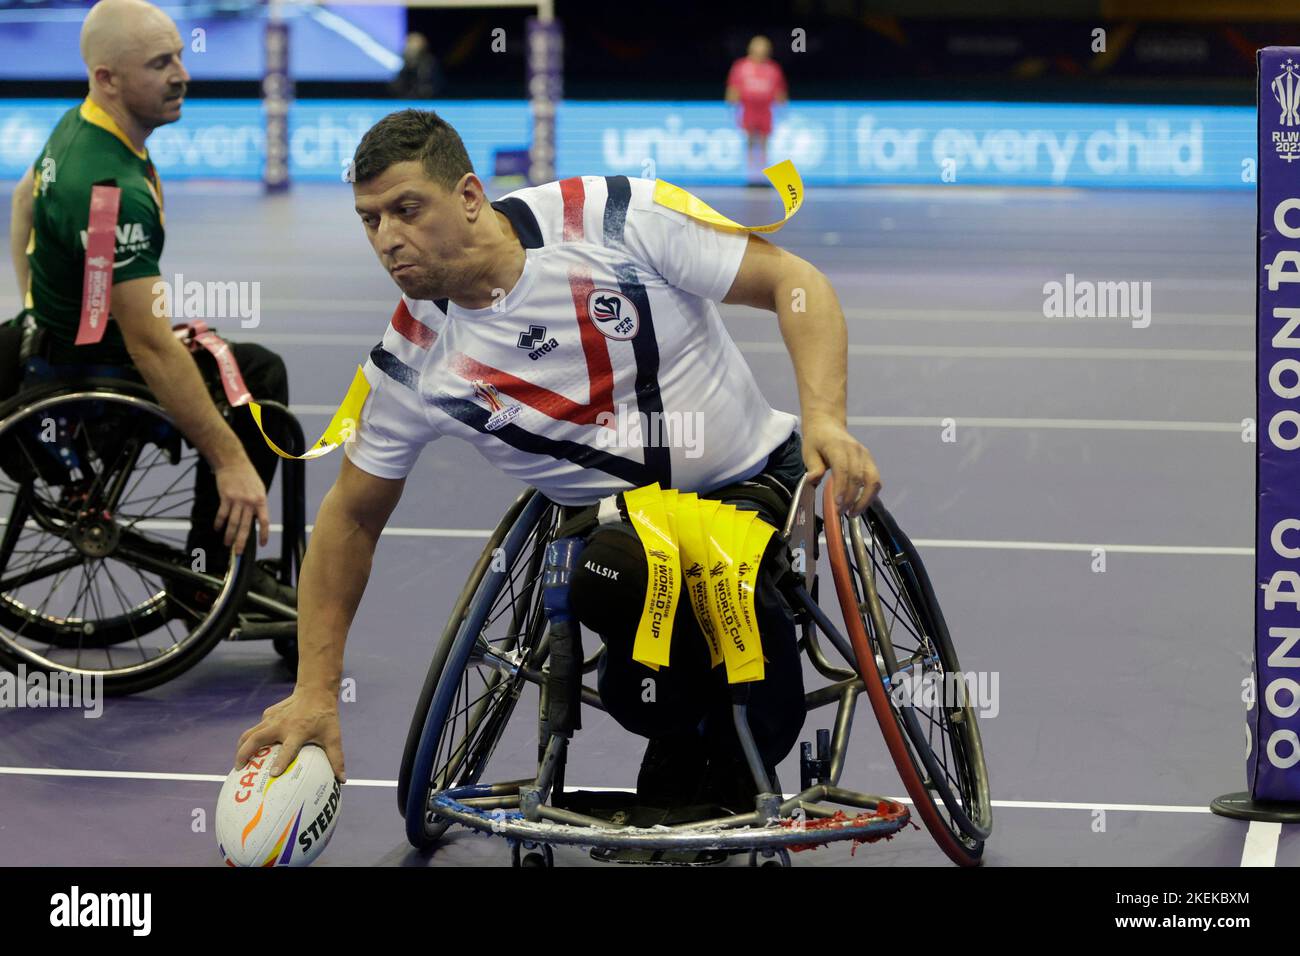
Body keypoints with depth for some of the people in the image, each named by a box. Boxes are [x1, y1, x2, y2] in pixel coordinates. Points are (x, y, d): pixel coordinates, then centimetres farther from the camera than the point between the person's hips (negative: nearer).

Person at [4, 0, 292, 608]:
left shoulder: (77, 125, 0)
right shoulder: (110, 190, -31)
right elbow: (150, 347, -33)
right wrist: (229, 461, -31)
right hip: (86, 368, -10)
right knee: (257, 376, -9)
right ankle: (209, 579, -2)